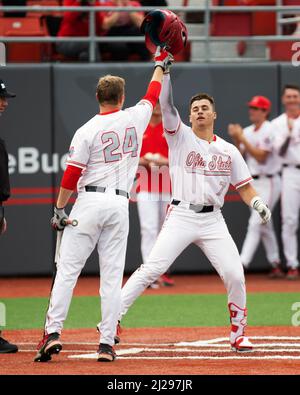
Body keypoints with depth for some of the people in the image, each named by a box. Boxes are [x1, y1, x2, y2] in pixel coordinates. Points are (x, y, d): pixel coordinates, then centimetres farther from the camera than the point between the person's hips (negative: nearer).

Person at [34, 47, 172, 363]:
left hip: (89, 201, -3)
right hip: (120, 204, 3)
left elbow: (71, 175, -8)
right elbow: (153, 95, 24)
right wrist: (160, 64, 39)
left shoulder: (87, 131, -5)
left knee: (68, 269, -1)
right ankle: (107, 344, -1)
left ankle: (53, 332, -11)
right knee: (112, 275, 3)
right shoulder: (135, 119, 4)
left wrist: (59, 209, -1)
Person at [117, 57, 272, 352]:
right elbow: (165, 104, -7)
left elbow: (244, 187, 13)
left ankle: (238, 333, 9)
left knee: (235, 275, -8)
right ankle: (113, 316, -12)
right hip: (181, 216, -2)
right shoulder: (180, 137, 6)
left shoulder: (229, 150, 13)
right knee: (152, 269, -14)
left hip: (213, 221, 2)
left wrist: (257, 204, -7)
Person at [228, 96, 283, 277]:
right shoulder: (248, 131, 11)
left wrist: (242, 138, -19)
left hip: (268, 182, -8)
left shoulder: (269, 130, -12)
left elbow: (261, 157, -18)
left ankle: (242, 265, -20)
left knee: (255, 223, -14)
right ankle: (276, 265, 18)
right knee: (265, 226, 11)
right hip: (254, 182, 8)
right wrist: (236, 139, -7)